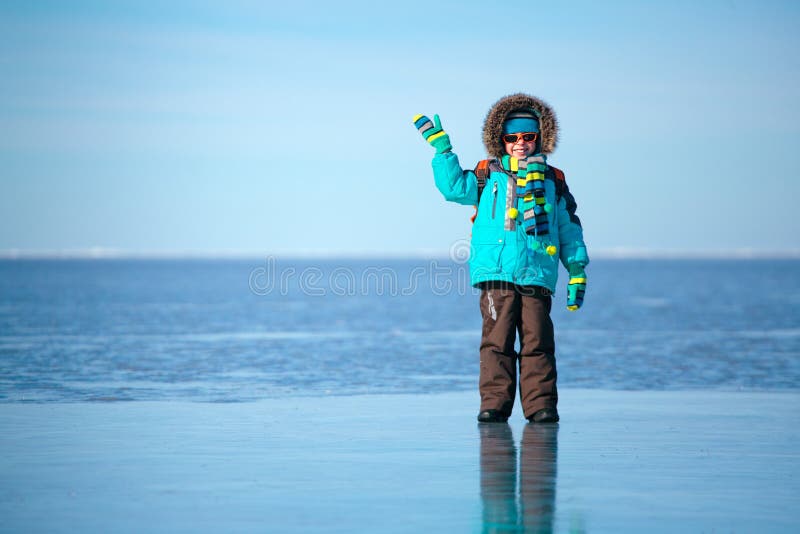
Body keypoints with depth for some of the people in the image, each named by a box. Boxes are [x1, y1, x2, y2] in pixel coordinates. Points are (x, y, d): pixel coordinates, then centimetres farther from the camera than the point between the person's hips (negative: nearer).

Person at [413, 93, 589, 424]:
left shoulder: (553, 182, 15)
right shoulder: (486, 177, 13)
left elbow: (569, 230, 16)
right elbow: (454, 186, -1)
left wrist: (577, 272, 11)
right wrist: (442, 149, -6)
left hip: (537, 274, 1)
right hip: (496, 272, 0)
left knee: (537, 342, -3)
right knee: (496, 339, -5)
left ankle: (540, 404, 1)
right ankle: (495, 403, -2)